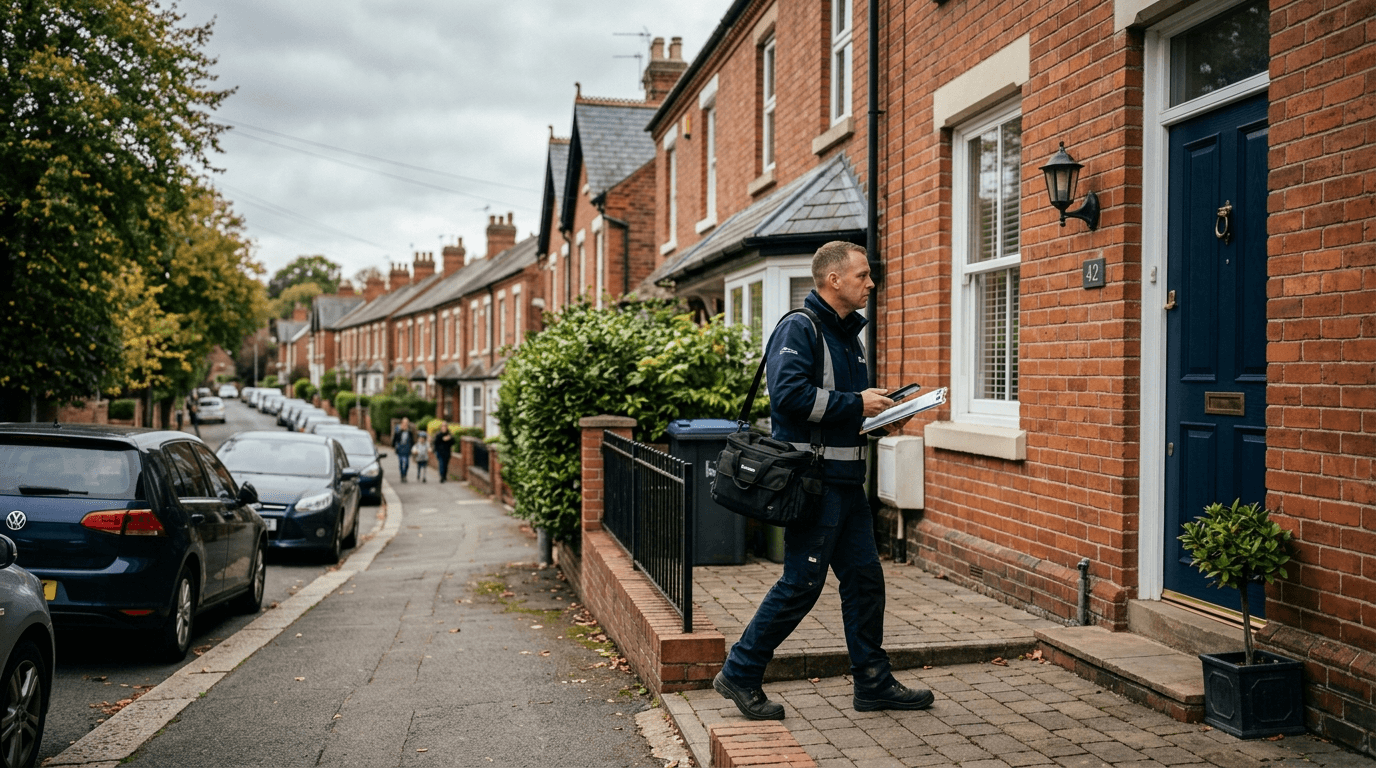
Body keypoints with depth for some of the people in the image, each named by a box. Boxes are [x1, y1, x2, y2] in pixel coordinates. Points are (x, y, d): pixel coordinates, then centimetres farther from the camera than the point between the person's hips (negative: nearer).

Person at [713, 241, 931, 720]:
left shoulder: (848, 332, 19)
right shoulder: (799, 328, -11)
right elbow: (790, 393, -25)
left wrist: (879, 413, 9)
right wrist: (855, 404, -17)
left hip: (846, 479, 10)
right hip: (813, 479, -10)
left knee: (864, 577, 12)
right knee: (801, 583, -5)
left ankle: (873, 683, 23)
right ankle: (739, 676, 9)